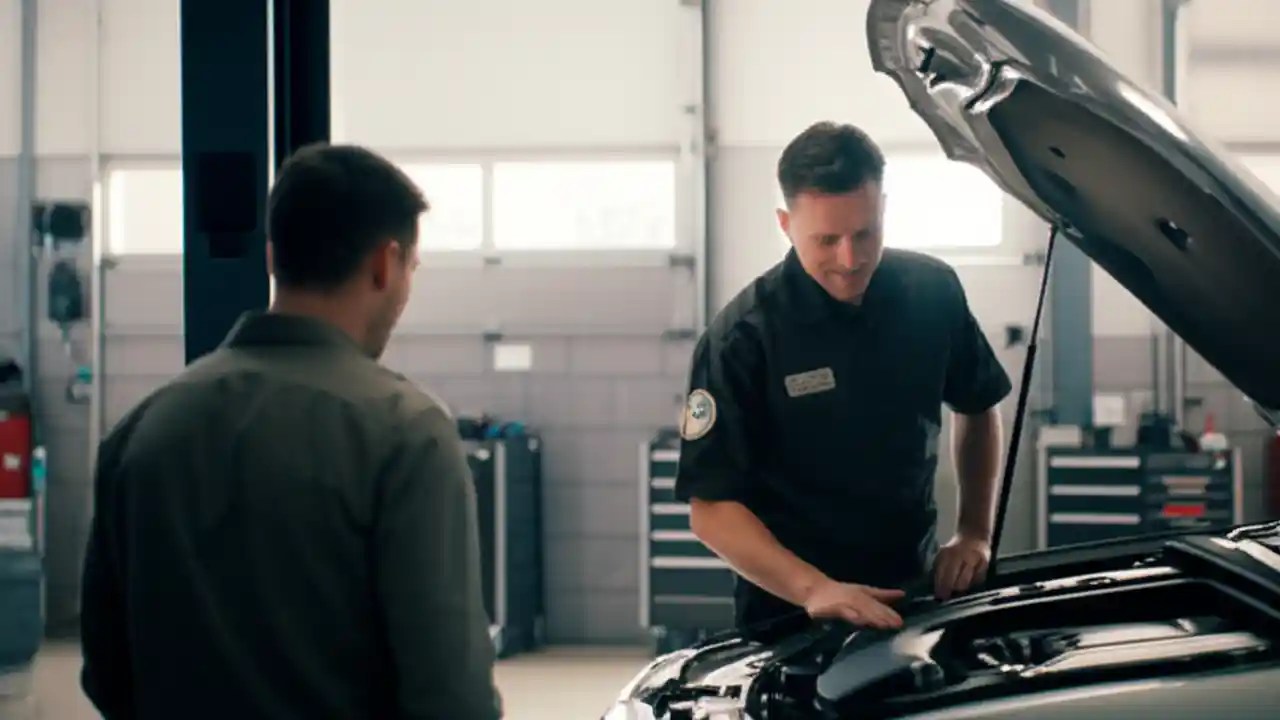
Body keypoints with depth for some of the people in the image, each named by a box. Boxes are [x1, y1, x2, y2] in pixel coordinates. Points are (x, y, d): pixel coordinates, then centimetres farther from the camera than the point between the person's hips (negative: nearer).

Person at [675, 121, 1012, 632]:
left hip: (916, 595, 4)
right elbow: (711, 508, -18)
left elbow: (978, 408, 13)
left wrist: (975, 532, 3)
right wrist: (814, 589, -30)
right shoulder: (741, 339, -17)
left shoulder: (933, 292, -5)